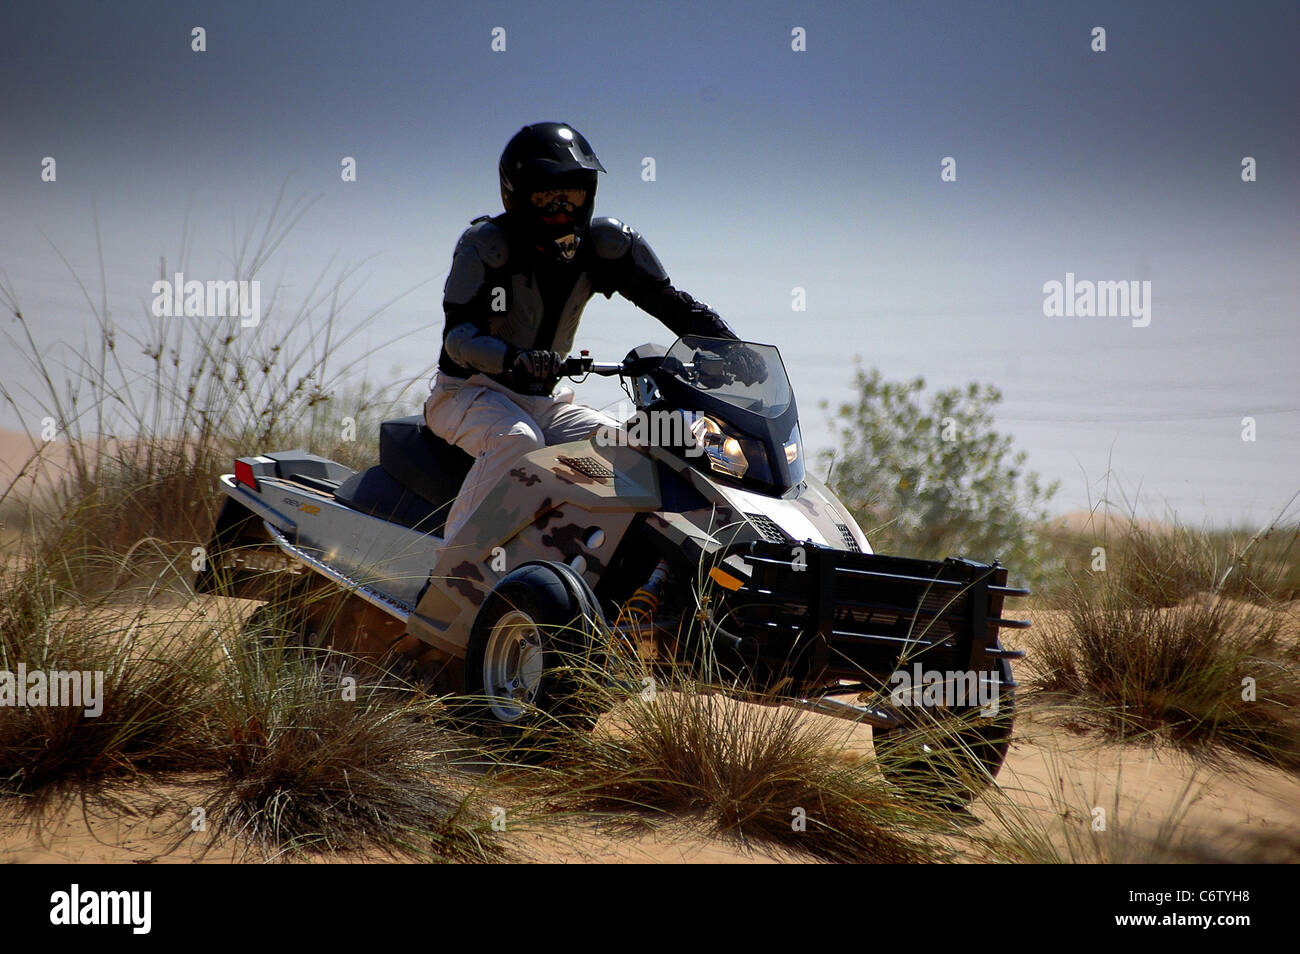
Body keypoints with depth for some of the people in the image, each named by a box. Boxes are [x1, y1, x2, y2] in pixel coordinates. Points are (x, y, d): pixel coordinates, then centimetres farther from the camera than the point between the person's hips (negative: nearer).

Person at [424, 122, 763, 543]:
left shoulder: (604, 244, -1)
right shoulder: (485, 244, -14)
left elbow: (670, 302, 1)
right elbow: (458, 335, -24)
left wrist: (731, 348, -16)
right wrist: (514, 358, -45)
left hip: (543, 403, 5)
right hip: (469, 393, -5)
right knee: (519, 440, -36)